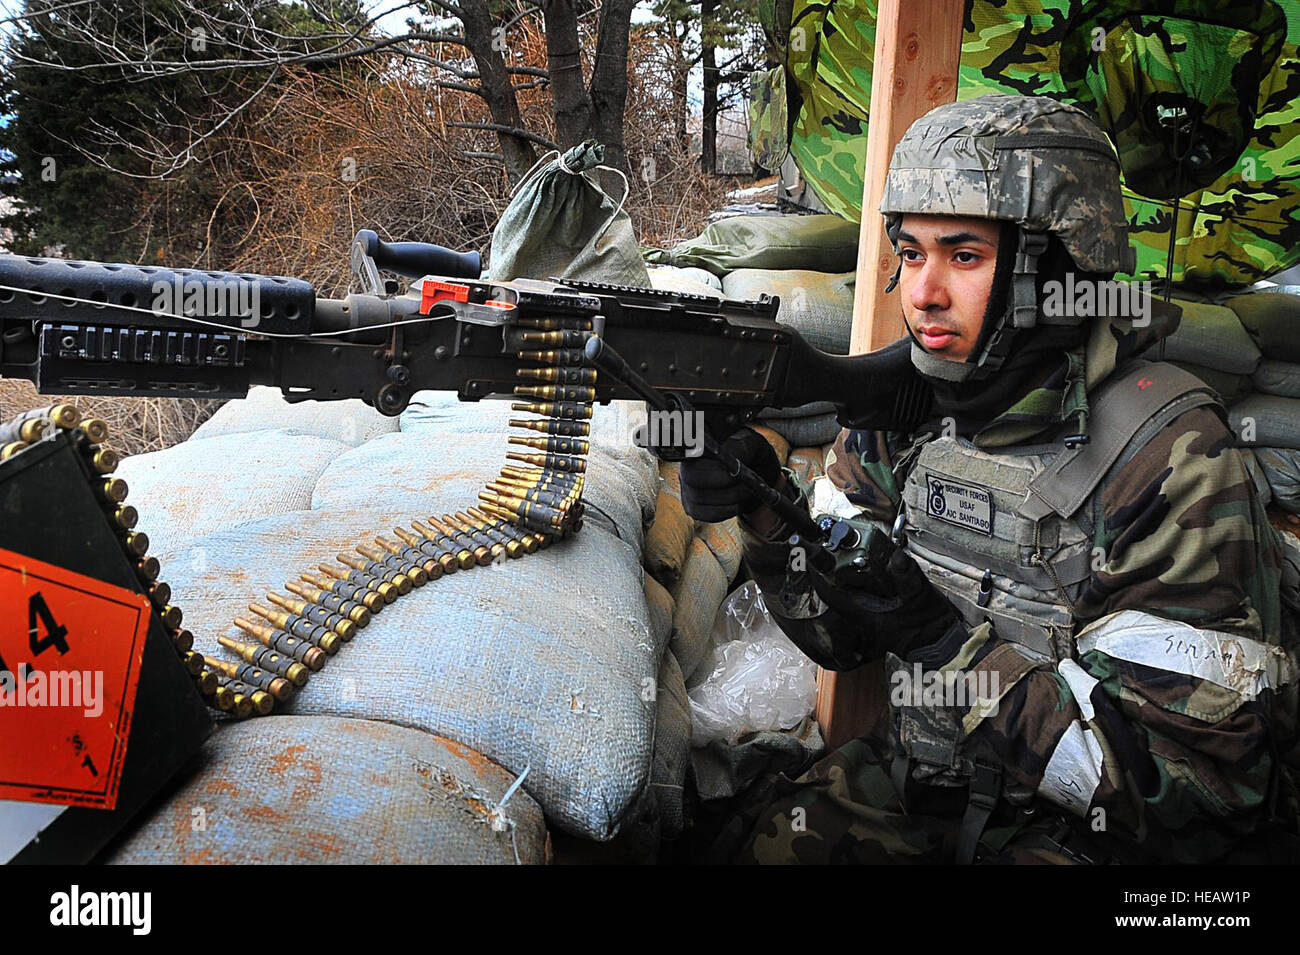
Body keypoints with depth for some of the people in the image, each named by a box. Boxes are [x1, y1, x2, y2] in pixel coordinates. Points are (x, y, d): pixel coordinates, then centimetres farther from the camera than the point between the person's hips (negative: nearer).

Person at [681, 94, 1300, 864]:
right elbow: (842, 633, 0)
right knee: (765, 843, -13)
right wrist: (768, 514, -18)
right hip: (922, 775, 5)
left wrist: (943, 642, -29)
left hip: (1100, 830, -4)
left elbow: (1187, 771, -23)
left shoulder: (1168, 462, -22)